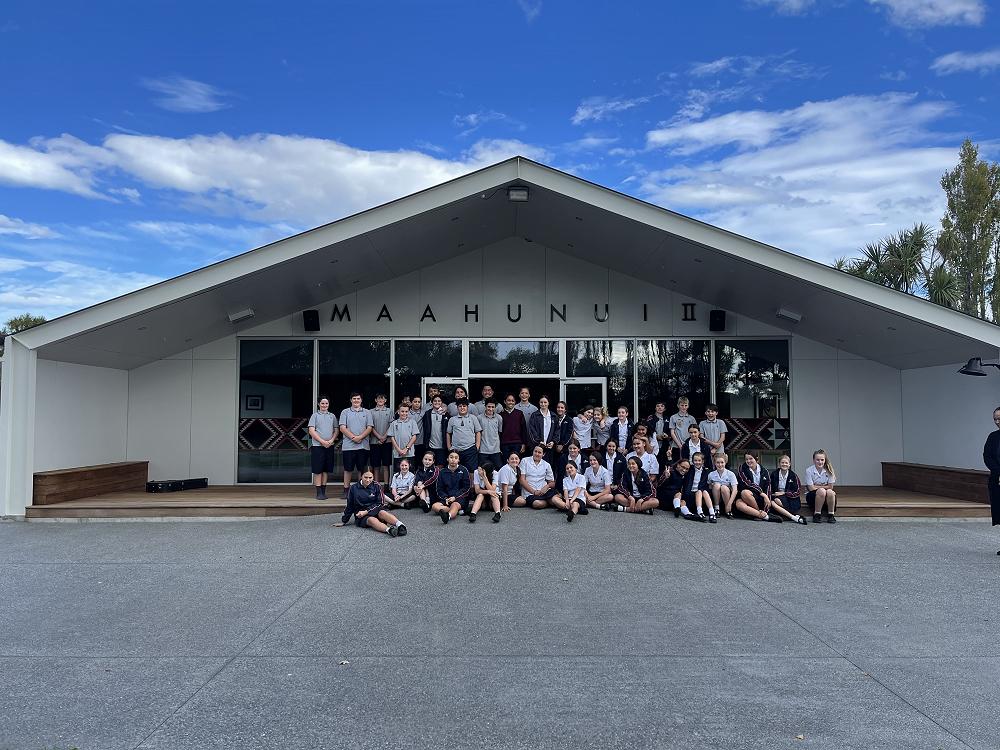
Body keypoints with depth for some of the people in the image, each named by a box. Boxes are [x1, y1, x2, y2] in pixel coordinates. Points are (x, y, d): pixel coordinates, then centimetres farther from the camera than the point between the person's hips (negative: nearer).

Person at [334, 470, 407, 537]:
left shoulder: (376, 486, 1)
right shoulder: (354, 488, 2)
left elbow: (380, 503, -2)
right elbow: (350, 506, 11)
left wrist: (366, 511, -12)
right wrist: (344, 521, 14)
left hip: (375, 510, 1)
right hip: (361, 517, -1)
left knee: (382, 513, -33)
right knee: (372, 520, -33)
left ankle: (400, 525, -59)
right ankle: (389, 530, -63)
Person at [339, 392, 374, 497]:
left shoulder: (367, 412, 11)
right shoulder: (345, 412, 7)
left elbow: (369, 428, 3)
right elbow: (342, 428, -2)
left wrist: (360, 437, -13)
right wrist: (353, 437, -14)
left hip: (363, 445, 1)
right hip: (348, 446, -1)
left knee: (362, 469, 5)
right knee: (348, 469, 2)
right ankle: (346, 489, 10)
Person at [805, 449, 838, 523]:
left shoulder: (829, 470, -6)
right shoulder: (809, 471, -11)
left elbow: (830, 487, -4)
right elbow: (811, 488, -12)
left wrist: (818, 486, -9)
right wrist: (822, 487, -13)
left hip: (826, 498, 2)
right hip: (812, 495, -2)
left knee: (830, 492, -32)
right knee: (822, 491, -34)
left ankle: (831, 515, -14)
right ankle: (817, 515, -20)